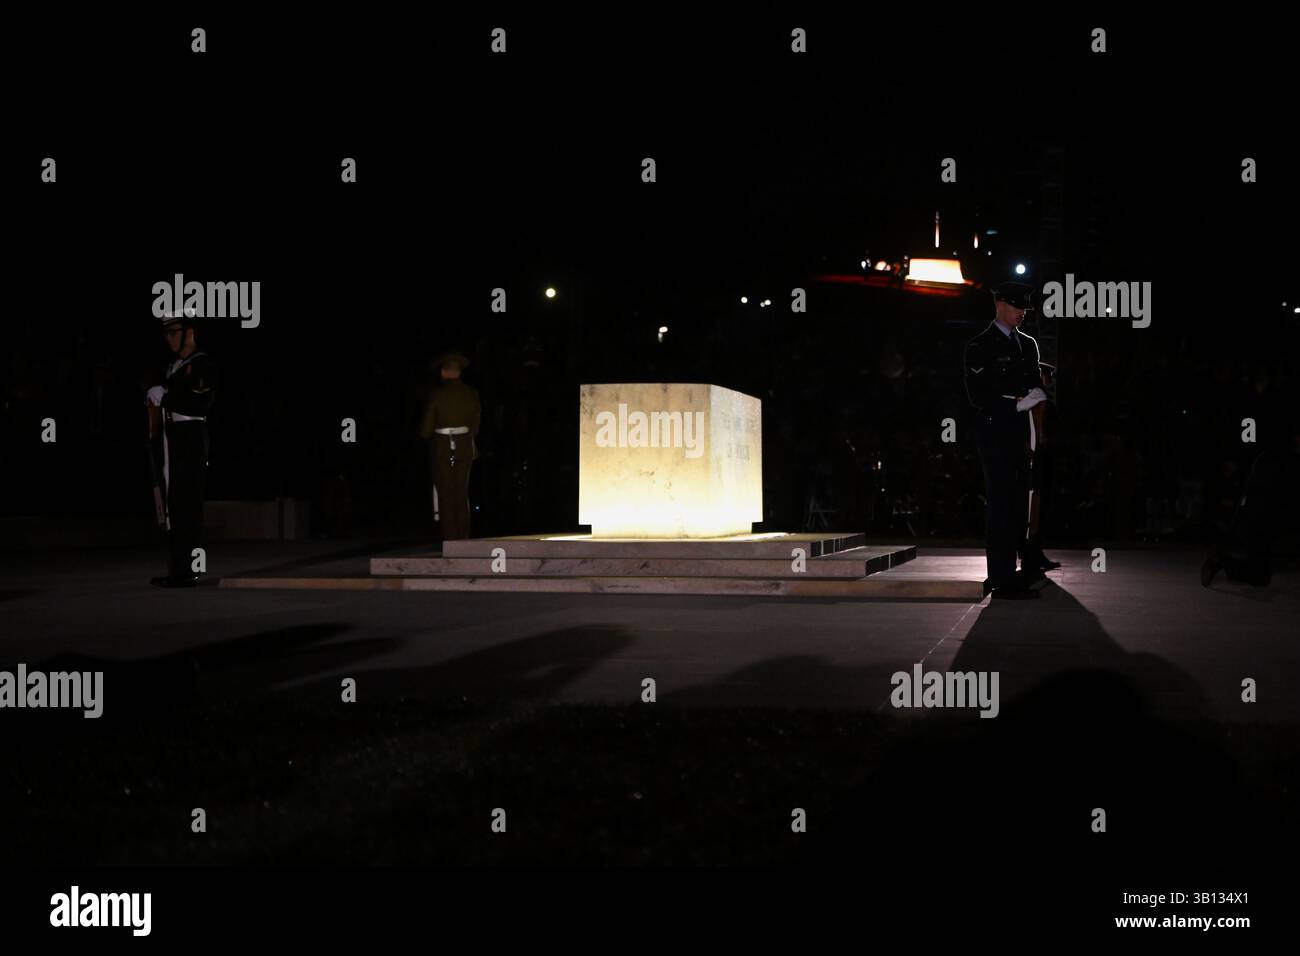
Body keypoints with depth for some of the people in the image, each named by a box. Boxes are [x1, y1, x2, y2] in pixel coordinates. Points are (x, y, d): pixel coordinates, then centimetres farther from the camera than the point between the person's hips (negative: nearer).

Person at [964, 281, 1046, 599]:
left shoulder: (1027, 344, 17)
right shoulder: (979, 346, -4)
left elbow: (1036, 384, 21)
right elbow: (977, 396, -10)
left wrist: (1038, 394, -3)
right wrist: (1016, 403, -16)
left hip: (1020, 433, 7)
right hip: (994, 433, -7)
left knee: (1018, 504, 8)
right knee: (999, 504, -8)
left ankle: (1006, 573, 13)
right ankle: (1002, 579, -8)